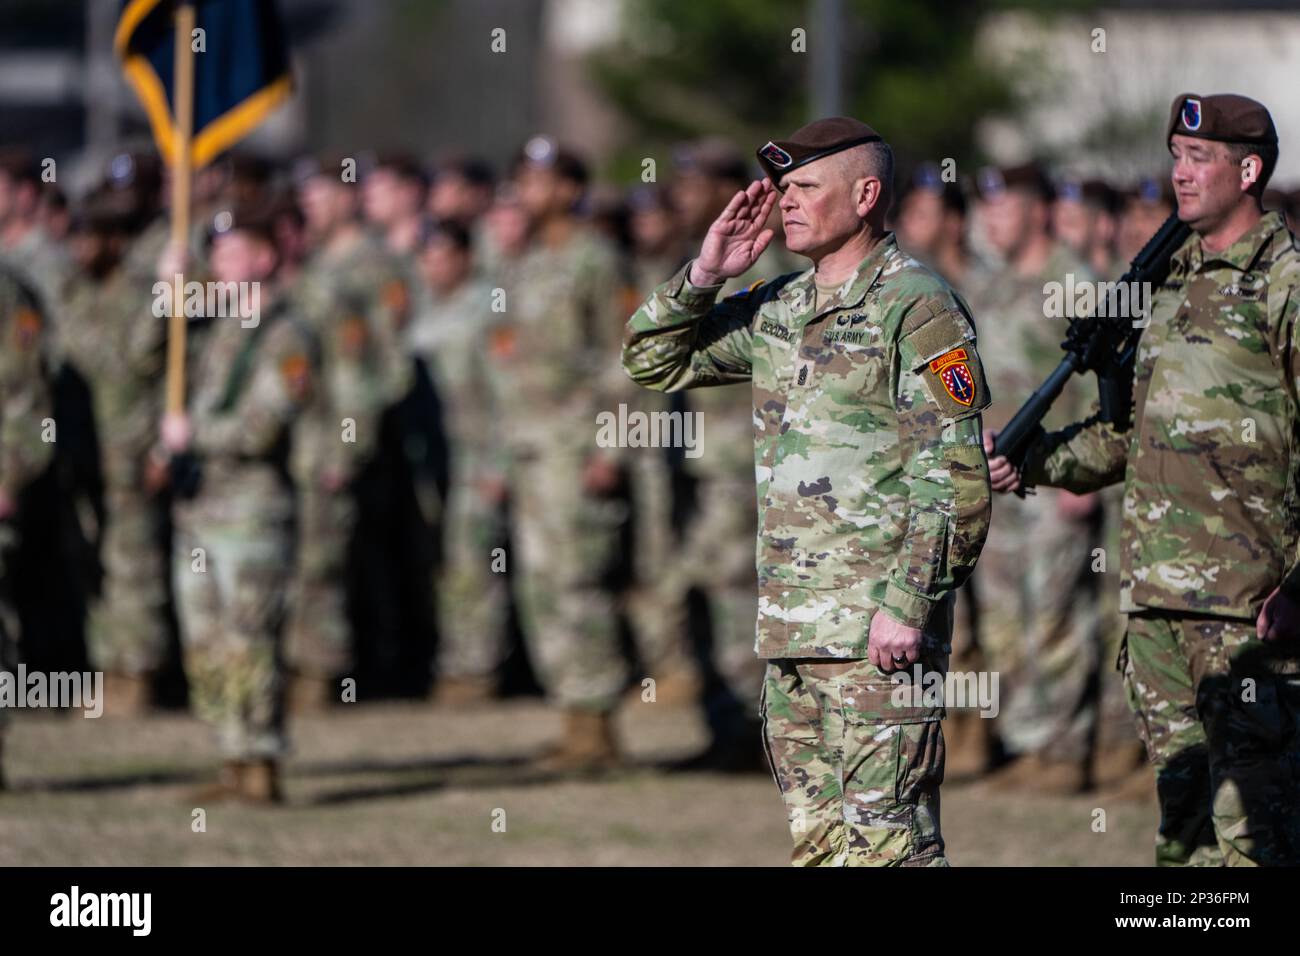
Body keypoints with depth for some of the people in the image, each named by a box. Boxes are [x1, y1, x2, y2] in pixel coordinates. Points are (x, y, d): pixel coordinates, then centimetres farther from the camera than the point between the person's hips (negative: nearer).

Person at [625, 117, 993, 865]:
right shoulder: (778, 310, 15)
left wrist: (908, 605, -19)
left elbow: (956, 480, -13)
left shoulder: (917, 309, -9)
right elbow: (654, 360, 23)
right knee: (819, 838, 10)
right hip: (792, 629, 8)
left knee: (887, 833, -10)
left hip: (879, 628, -8)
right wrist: (705, 275, 6)